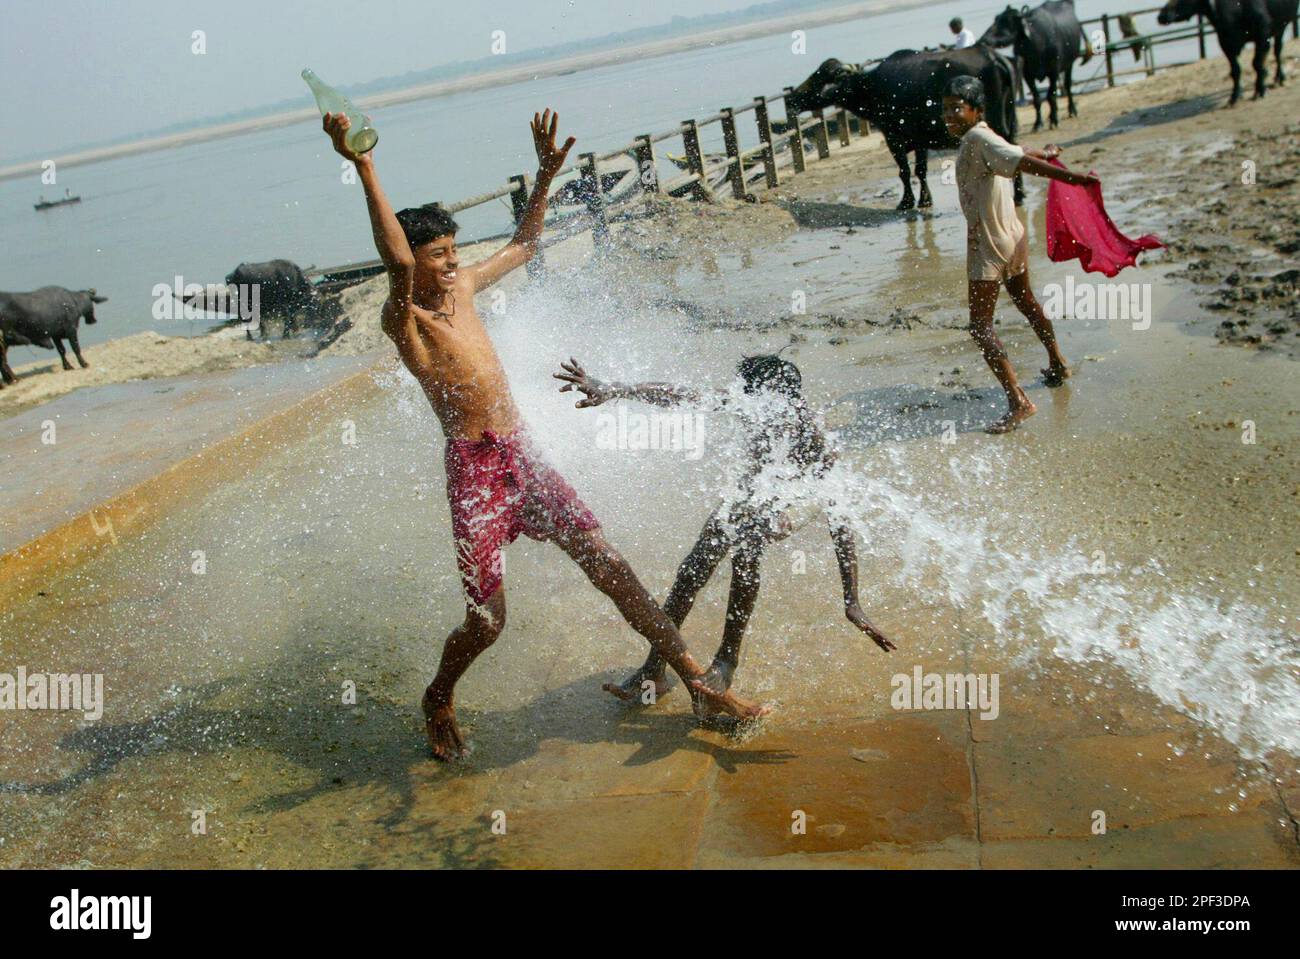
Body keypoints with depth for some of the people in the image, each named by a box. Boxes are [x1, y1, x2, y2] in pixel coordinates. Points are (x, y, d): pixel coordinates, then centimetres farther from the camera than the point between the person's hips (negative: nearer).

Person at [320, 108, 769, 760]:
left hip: (523, 456, 6)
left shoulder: (462, 287, 15)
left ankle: (700, 686, 6)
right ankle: (438, 702, 30)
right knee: (486, 621, -2)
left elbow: (523, 245, 30)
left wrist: (546, 175, 23)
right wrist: (363, 167, -35)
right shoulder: (403, 319, -7)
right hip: (475, 467, -6)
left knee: (609, 566, 1)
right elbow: (399, 264, -30)